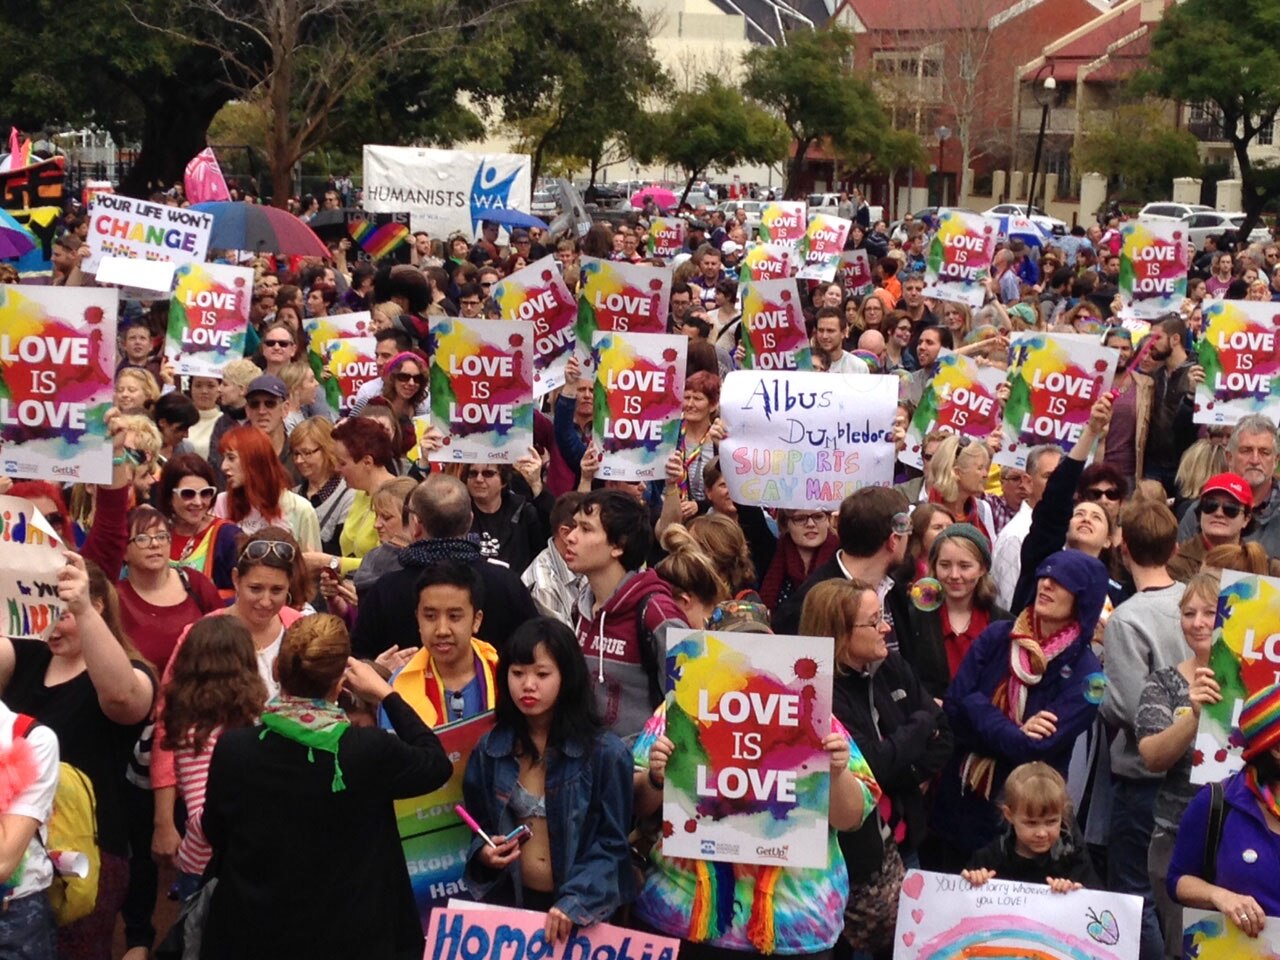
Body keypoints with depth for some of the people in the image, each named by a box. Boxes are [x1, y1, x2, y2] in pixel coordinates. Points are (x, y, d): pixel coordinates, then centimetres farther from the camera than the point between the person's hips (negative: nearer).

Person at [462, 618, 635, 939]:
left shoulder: (605, 752, -9)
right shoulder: (490, 749, 3)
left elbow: (612, 844, -9)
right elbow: (478, 826, 13)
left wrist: (574, 901, -21)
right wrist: (483, 852, -8)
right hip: (512, 900, 3)